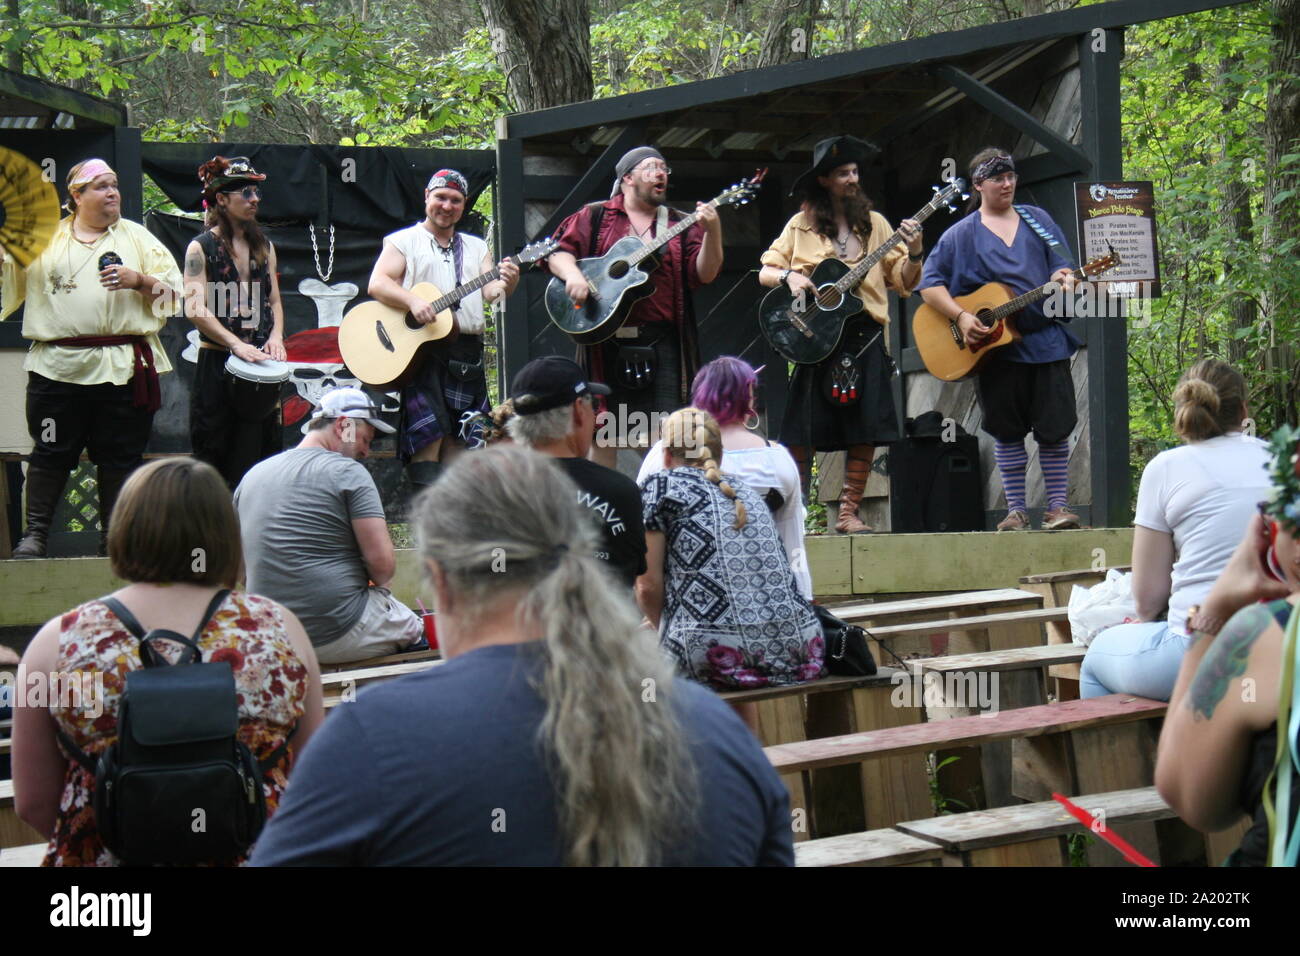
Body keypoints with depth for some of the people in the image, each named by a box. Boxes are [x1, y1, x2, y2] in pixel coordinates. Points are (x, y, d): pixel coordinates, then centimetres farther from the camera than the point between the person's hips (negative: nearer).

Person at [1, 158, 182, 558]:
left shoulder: (136, 237, 12)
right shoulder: (45, 237, 13)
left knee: (119, 456, 4)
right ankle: (35, 532, 7)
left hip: (121, 368, 0)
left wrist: (139, 280, -10)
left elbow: (173, 288, 7)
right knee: (50, 451, 1)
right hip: (57, 367, 0)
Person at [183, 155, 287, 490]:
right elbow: (196, 310, -13)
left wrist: (276, 336, -4)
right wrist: (237, 345, -23)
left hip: (261, 363, 5)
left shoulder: (263, 246, 14)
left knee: (257, 455, 4)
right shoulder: (202, 248, -4)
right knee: (214, 456, -1)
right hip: (218, 362, -5)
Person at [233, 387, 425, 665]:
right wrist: (378, 582, 6)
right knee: (415, 629, 20)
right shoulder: (348, 472, -10)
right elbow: (382, 562, -17)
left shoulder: (252, 475, 10)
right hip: (336, 638, -7)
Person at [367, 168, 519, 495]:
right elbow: (377, 284, -4)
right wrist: (413, 302, -21)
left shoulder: (476, 247, 21)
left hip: (467, 351, 5)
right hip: (419, 348, -4)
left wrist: (506, 283, -16)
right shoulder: (403, 241, 9)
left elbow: (490, 291, 8)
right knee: (428, 432, -13)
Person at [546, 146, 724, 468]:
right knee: (603, 433, 3)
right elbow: (558, 251, 5)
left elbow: (705, 273, 2)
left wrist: (712, 232, -14)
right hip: (608, 341, -1)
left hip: (662, 341, 1)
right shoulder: (595, 217, 10)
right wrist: (572, 274, -16)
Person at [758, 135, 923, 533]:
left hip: (864, 335, 2)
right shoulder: (802, 225, 7)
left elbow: (905, 282, 8)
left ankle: (848, 512, 6)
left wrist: (914, 253, -11)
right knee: (803, 430, -5)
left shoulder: (873, 224, 11)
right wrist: (789, 276, -11)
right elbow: (765, 272, 9)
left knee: (866, 429, -3)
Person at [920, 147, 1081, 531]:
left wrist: (1062, 279, -13)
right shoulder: (962, 234, 5)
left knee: (1055, 427, -2)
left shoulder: (1037, 219, 13)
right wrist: (961, 317, -13)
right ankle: (1016, 510, 11)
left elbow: (1059, 265, 11)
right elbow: (930, 284, 1)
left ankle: (1057, 507, 4)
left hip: (1046, 339, 2)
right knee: (1008, 430, 4)